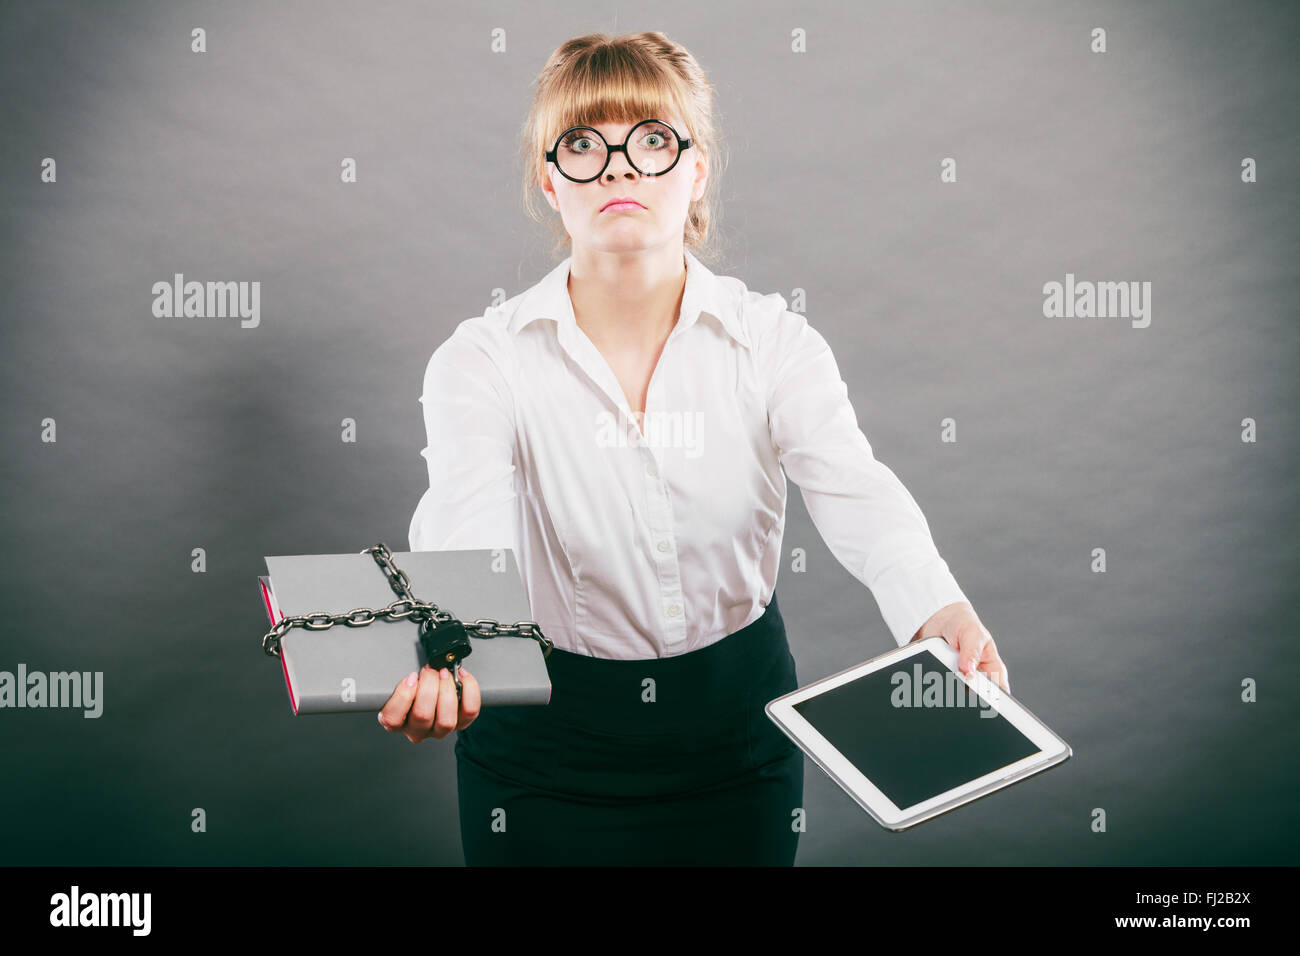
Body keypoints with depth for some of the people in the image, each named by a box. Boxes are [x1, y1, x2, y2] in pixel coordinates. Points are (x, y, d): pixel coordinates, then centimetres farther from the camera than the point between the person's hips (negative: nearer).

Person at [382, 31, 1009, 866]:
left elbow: (859, 496, -24)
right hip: (545, 745, -1)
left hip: (738, 735, 1)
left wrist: (939, 611, -46)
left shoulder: (774, 343, -8)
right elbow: (463, 529, -30)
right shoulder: (485, 359, -12)